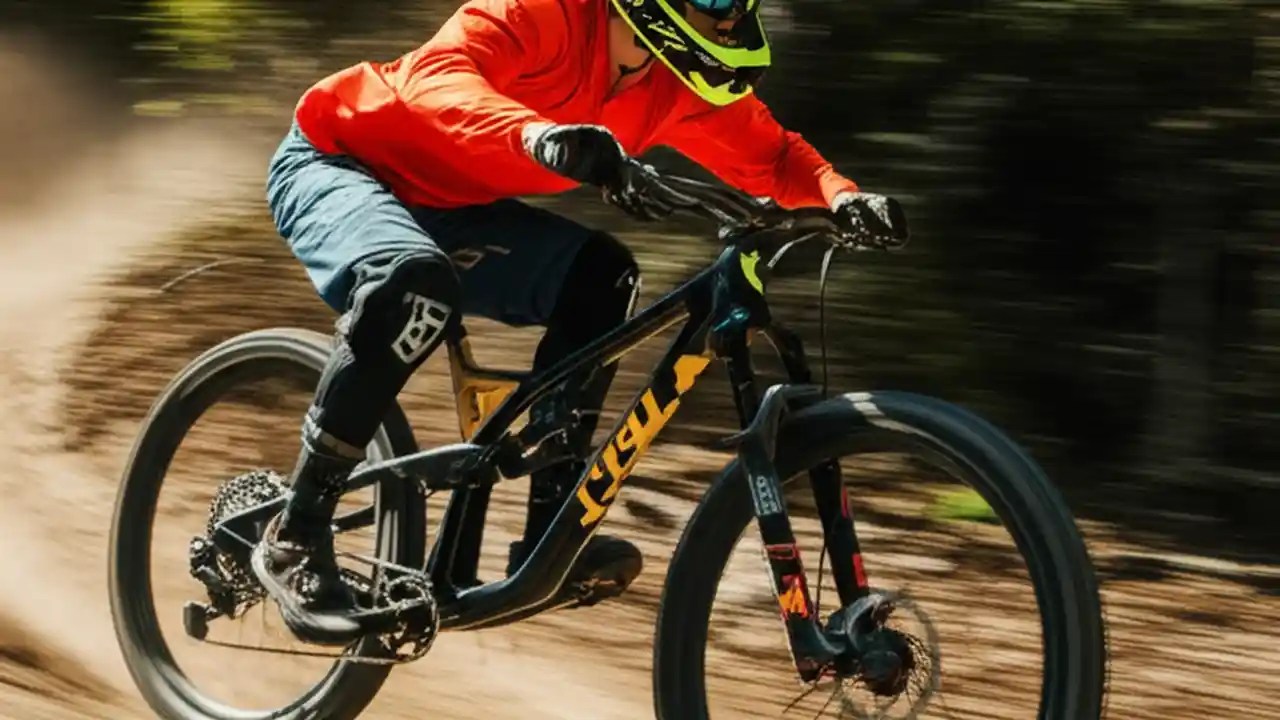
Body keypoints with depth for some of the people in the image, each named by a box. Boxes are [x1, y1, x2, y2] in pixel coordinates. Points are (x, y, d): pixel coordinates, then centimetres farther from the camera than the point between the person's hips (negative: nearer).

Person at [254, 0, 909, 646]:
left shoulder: (680, 82, -7)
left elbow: (773, 155, 1)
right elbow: (437, 76, -45)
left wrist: (841, 195, -21)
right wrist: (538, 135, -63)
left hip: (441, 201, 8)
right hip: (333, 162, -8)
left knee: (599, 280, -11)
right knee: (417, 283, -37)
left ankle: (547, 542, -7)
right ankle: (293, 544, -25)